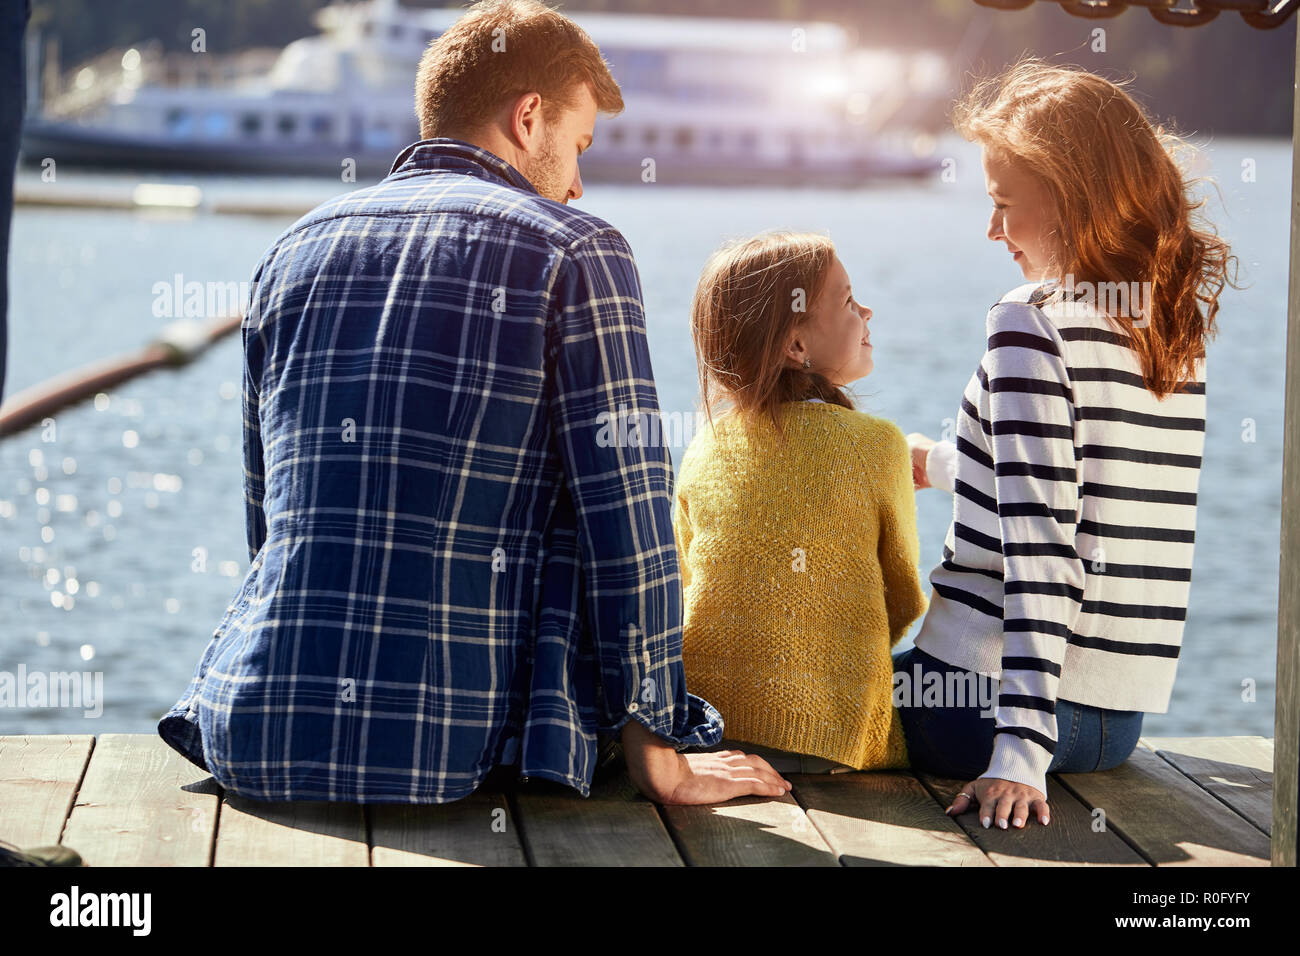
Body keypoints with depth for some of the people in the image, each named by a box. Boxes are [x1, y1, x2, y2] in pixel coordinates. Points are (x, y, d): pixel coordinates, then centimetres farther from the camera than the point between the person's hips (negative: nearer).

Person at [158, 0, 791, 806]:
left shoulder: (293, 251, 15)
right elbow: (628, 518, -6)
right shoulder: (574, 253, -1)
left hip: (255, 737, 6)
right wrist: (659, 761, 0)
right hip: (449, 742, -5)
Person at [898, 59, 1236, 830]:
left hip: (981, 691, -7)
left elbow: (1038, 537, -21)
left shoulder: (1033, 322, -14)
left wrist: (1021, 744, -24)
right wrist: (941, 464, 37)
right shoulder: (1181, 321, 8)